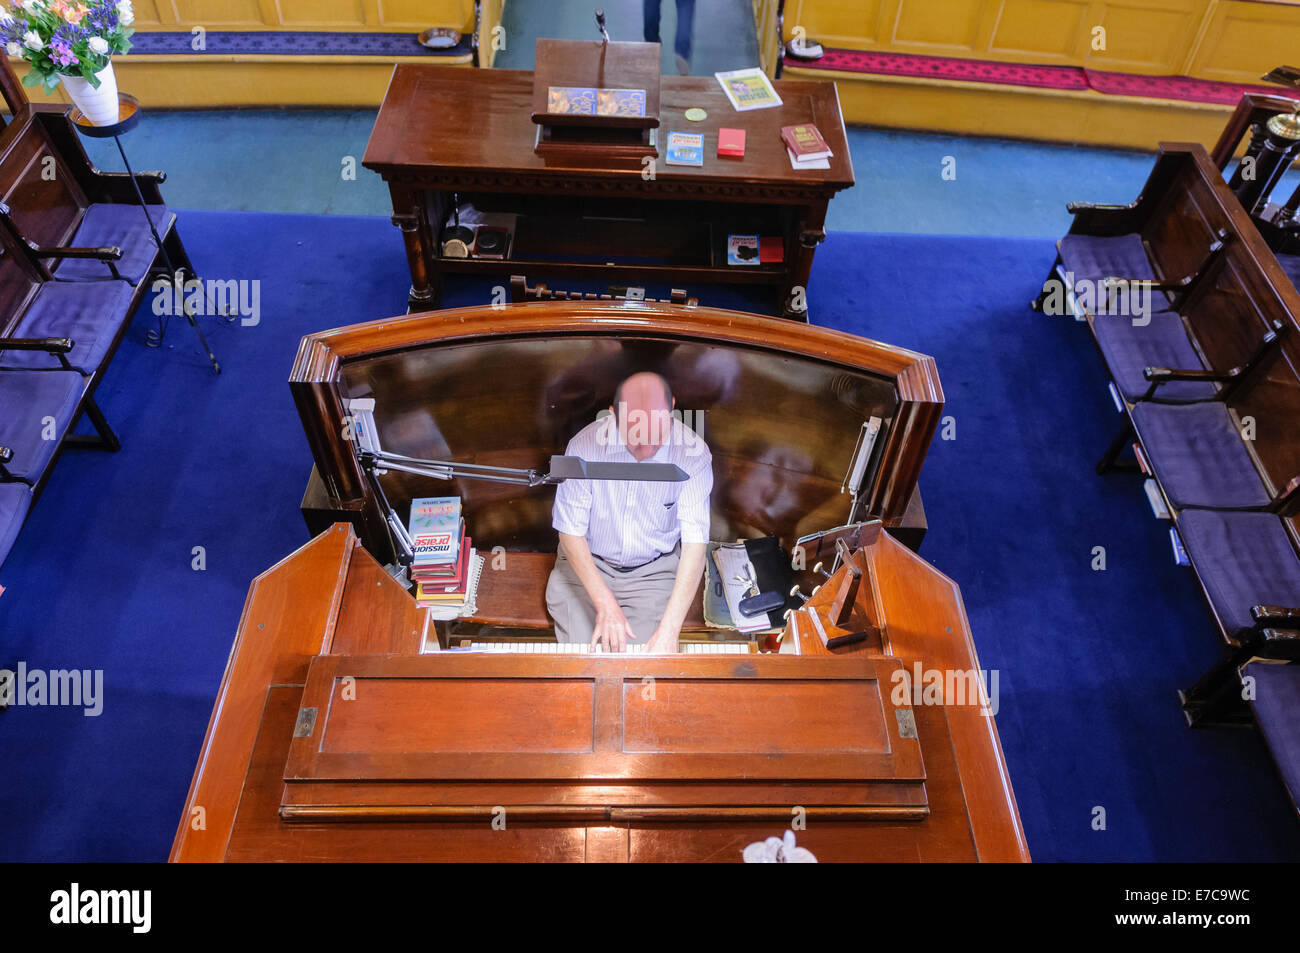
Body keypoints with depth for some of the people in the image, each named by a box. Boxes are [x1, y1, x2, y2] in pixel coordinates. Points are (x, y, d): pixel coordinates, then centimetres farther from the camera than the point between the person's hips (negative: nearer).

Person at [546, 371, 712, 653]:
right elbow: (570, 532, -14)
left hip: (656, 569, 0)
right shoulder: (585, 445, -21)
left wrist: (669, 630, -32)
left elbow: (695, 543, -24)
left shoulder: (693, 453, -21)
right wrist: (605, 604, -24)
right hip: (588, 563, 1)